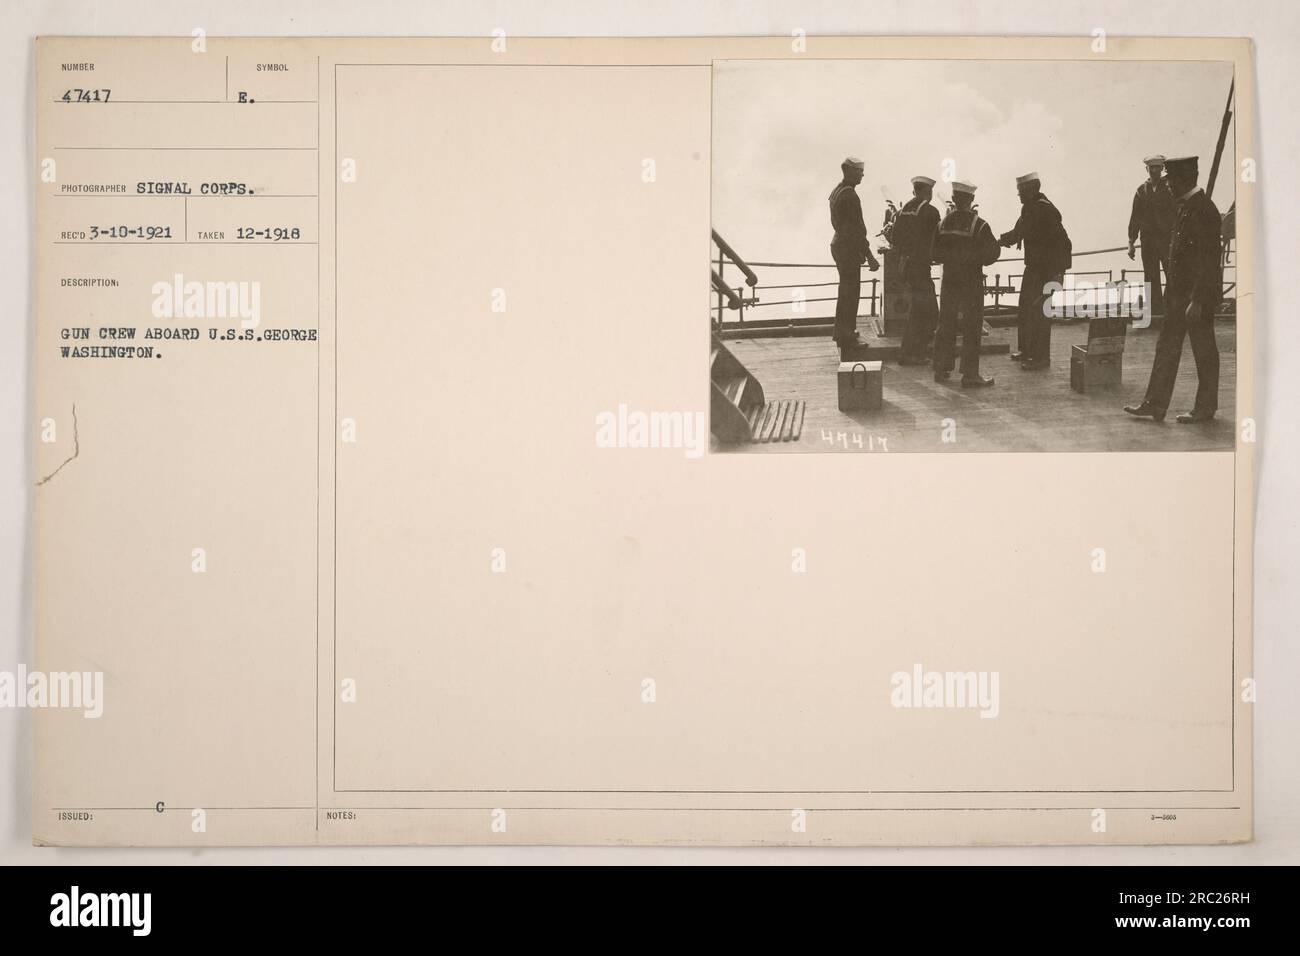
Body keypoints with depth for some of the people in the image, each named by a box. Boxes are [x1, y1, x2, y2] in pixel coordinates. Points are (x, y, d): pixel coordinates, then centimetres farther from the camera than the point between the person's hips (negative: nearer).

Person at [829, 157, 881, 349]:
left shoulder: (836, 191, 11)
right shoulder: (849, 195, -19)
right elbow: (857, 227, -21)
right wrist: (869, 256, -19)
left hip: (838, 244, 10)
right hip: (849, 249, -10)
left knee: (846, 291, 19)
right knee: (850, 292, -3)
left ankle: (842, 332, 28)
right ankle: (847, 336, 1)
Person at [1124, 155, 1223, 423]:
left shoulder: (1203, 210, -18)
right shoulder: (1184, 207, 11)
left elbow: (1208, 260, -21)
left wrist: (1197, 301, -22)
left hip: (1199, 294, -10)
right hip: (1180, 292, 10)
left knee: (1204, 351, 3)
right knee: (1167, 347, 10)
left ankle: (1205, 408, 14)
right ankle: (1155, 404, 15)